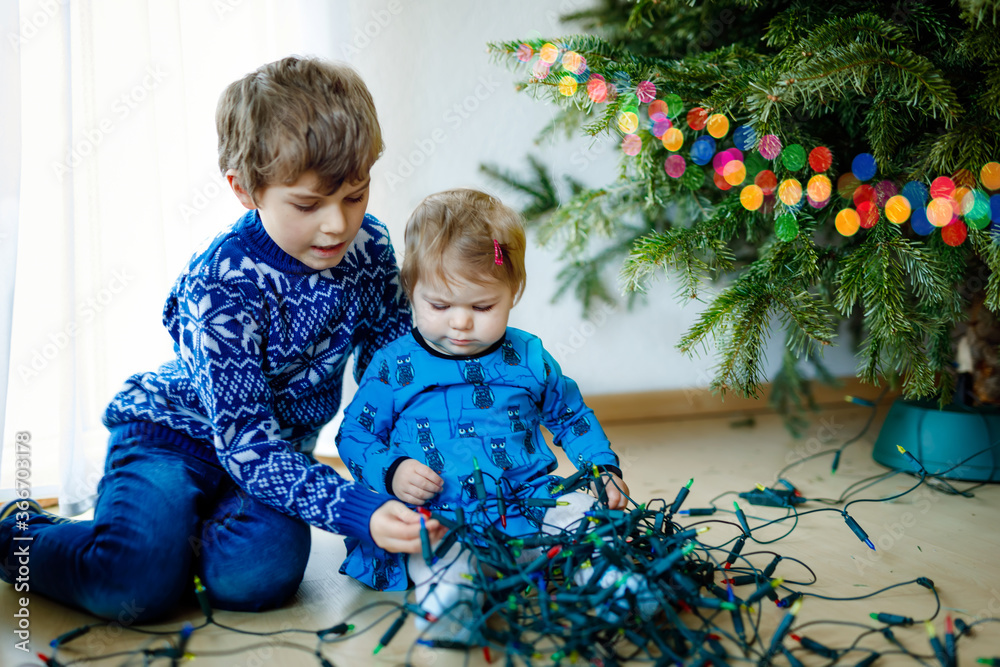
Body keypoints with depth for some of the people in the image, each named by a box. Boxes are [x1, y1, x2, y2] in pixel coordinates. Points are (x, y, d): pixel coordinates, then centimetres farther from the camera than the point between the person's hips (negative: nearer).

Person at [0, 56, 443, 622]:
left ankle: (189, 534, 9)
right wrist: (355, 510, -39)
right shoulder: (220, 284, -27)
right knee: (138, 586, -25)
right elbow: (244, 439, -28)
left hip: (284, 445, 4)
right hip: (174, 430, -3)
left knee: (258, 577, -25)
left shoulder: (368, 247, -10)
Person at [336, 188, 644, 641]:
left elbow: (571, 416, 25)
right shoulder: (392, 367, 3)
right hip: (439, 518, -3)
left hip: (532, 499, 3)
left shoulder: (528, 358, 10)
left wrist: (605, 471, 12)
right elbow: (354, 437, 10)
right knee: (446, 578, -35)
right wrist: (391, 472, -11)